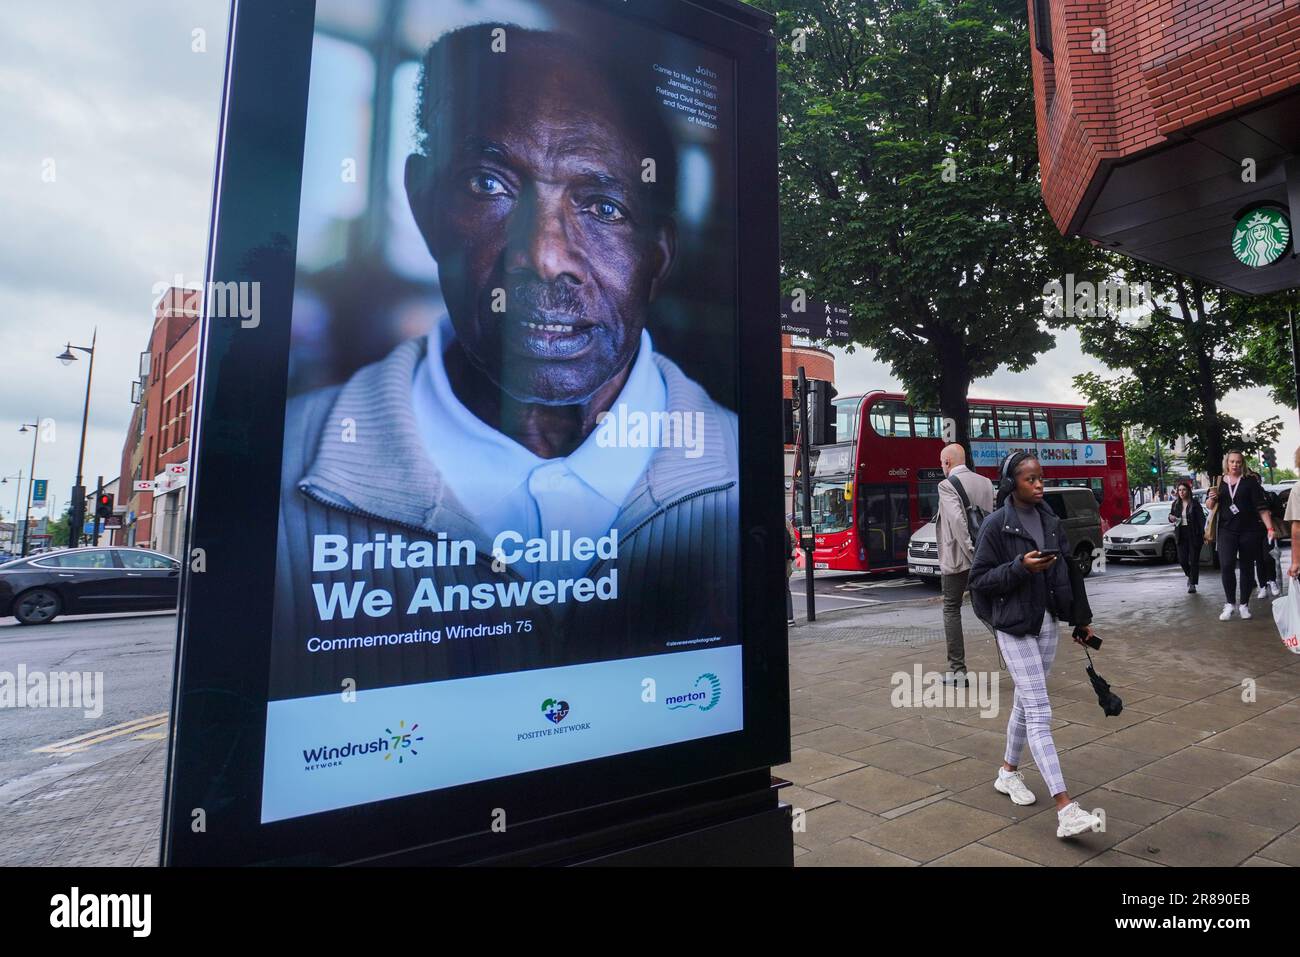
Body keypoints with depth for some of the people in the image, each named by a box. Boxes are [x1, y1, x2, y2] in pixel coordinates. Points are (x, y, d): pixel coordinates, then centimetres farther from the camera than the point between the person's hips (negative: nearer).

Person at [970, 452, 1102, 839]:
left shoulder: (1051, 521, 7)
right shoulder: (996, 525, -10)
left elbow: (1069, 571, 14)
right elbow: (979, 579, -11)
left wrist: (1081, 618, 16)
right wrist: (1021, 567, -24)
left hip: (1048, 623, 6)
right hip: (1015, 626, -6)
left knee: (1025, 702, 17)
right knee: (1039, 712, -9)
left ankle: (1008, 772, 34)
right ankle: (1066, 809, -11)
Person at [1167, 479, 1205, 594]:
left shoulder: (1195, 503, -5)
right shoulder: (1175, 504, 8)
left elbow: (1201, 519, -8)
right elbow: (1171, 515, 20)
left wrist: (1203, 533, -17)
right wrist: (1171, 518, -5)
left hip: (1194, 535, -4)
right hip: (1181, 535, 4)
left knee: (1194, 560, 0)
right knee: (1182, 560, 0)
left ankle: (1192, 584, 5)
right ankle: (1190, 576, 28)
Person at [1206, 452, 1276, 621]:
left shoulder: (1250, 482, 0)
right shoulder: (1219, 482, 6)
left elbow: (1262, 507, -4)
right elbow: (1209, 505, 15)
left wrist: (1270, 528, -13)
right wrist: (1212, 498, -8)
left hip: (1249, 531, 0)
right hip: (1226, 531, 1)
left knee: (1247, 568, 6)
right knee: (1226, 566, -13)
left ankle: (1244, 605, 16)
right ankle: (1229, 603, -4)